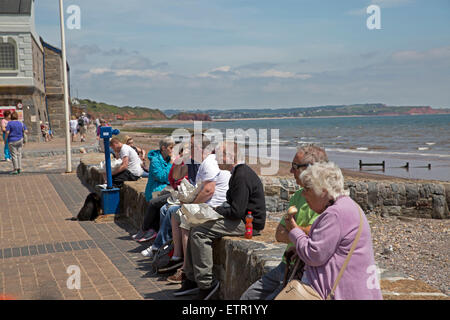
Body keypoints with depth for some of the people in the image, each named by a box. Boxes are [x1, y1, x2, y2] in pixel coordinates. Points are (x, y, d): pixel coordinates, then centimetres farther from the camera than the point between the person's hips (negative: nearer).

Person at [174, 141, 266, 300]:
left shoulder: (242, 176, -20)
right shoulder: (239, 172, 14)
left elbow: (237, 211, -23)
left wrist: (214, 210, -11)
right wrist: (217, 209, 4)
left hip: (248, 224, -11)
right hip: (242, 218, 11)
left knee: (199, 233, -18)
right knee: (195, 230, 7)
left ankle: (207, 283, -10)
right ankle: (192, 279, 12)